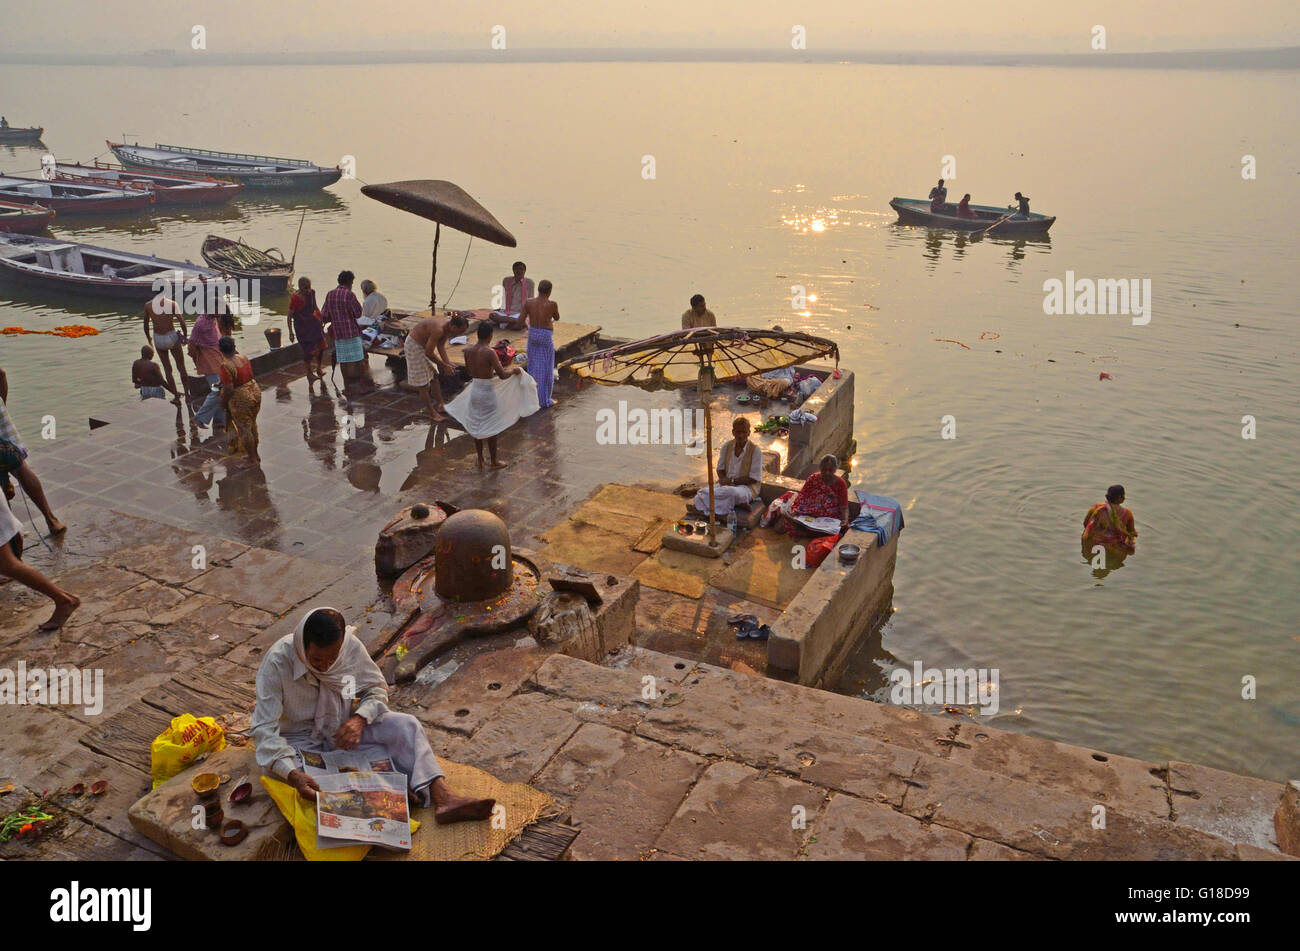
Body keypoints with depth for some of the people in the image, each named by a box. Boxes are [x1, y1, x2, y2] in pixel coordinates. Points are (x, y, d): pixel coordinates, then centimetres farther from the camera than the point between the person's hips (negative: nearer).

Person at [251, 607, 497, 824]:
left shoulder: (351, 646, -17)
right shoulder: (277, 662, -26)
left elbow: (377, 689, -1)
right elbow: (265, 730, -27)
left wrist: (359, 719, -23)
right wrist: (293, 774, -42)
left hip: (342, 728, 3)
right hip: (301, 739, -3)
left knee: (406, 726, -22)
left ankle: (442, 795, -33)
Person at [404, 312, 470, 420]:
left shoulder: (448, 325, -10)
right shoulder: (438, 330, -36)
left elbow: (441, 346, -2)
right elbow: (429, 353, -28)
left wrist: (448, 362, -13)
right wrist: (445, 365, -19)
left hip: (425, 343, 9)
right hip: (414, 345, -9)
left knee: (435, 376, 14)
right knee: (422, 381, 1)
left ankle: (440, 405, 25)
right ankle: (432, 412, 10)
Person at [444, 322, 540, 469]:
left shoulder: (468, 350, -4)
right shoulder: (489, 352, -23)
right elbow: (502, 375, -24)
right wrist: (513, 370, -5)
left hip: (474, 390, 6)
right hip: (488, 393, -6)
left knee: (476, 427, 18)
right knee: (491, 428, 11)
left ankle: (480, 461, 30)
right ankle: (494, 461, 25)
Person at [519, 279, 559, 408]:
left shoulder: (528, 303, -6)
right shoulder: (552, 304, -15)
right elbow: (557, 318, 4)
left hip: (532, 334, 4)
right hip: (546, 337, -4)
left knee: (533, 367, 17)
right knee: (546, 368, 7)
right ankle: (545, 400, 14)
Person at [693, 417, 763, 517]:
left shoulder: (755, 450, -10)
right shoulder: (727, 446, 4)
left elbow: (754, 478, -11)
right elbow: (720, 468, 12)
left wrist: (732, 481, -16)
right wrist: (723, 479, -11)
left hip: (747, 486, -4)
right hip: (727, 483, 4)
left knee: (733, 492, -40)